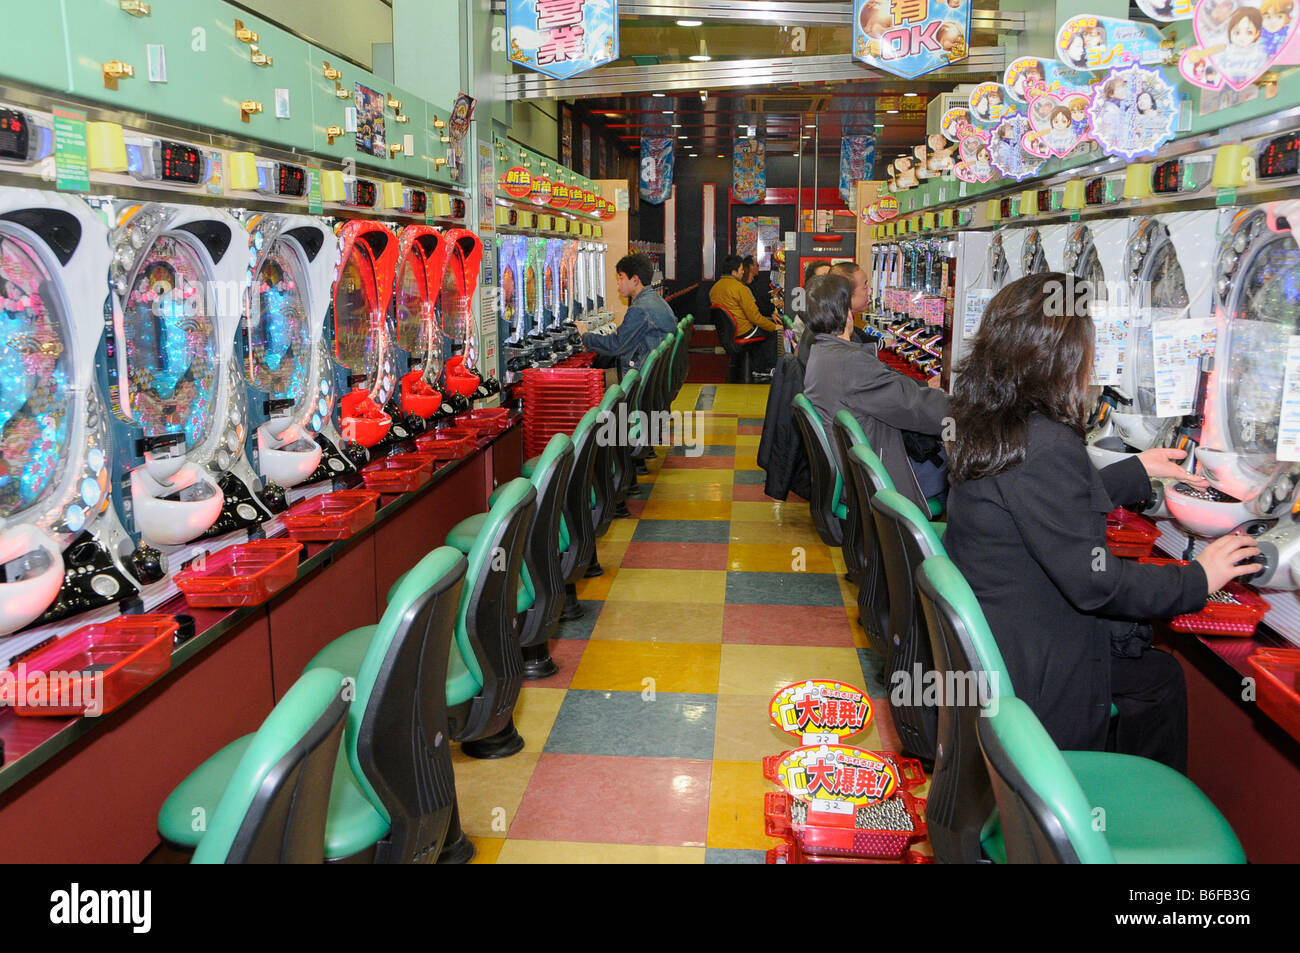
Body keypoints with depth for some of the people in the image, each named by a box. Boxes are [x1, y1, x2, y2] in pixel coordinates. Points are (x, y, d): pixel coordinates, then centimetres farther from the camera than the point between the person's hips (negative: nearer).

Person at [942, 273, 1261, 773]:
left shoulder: (984, 426, 0)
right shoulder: (1047, 447, -29)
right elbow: (1093, 581, -24)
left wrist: (1140, 470, 27)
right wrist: (1197, 580, -9)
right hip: (1027, 671, -8)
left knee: (1151, 662, 20)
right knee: (1160, 676, 13)